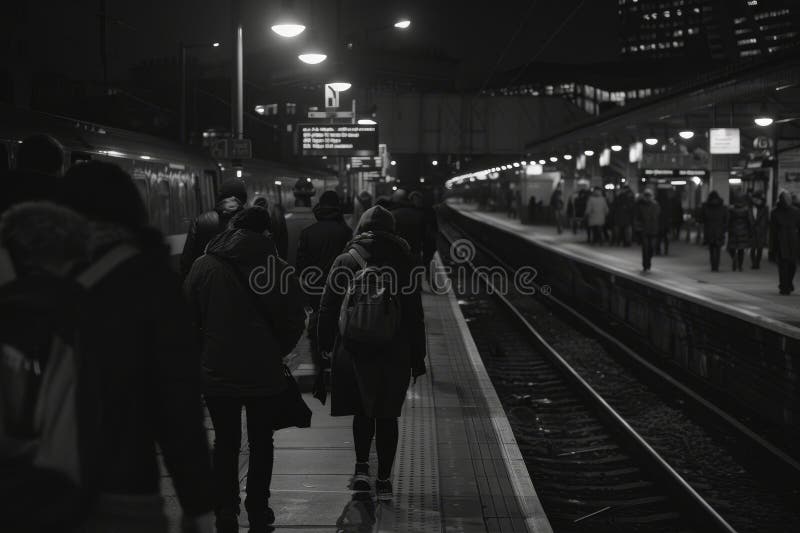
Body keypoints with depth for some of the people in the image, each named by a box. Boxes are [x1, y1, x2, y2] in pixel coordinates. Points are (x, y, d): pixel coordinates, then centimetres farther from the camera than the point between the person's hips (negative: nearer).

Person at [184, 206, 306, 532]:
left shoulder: (204, 265, -6)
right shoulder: (279, 269, -9)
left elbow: (190, 318, -1)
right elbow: (294, 323, -5)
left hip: (217, 371, 1)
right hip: (265, 372, 0)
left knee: (226, 442, 13)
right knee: (261, 442, 15)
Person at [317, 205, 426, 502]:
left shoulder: (345, 261, -3)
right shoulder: (404, 263, -2)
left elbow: (328, 309, -2)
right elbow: (415, 315, 0)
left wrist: (325, 345, 7)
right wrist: (418, 359, 6)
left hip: (354, 352, 0)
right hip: (395, 354, 0)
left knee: (362, 411, 17)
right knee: (387, 416, 8)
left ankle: (362, 467, 11)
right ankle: (383, 479, 12)